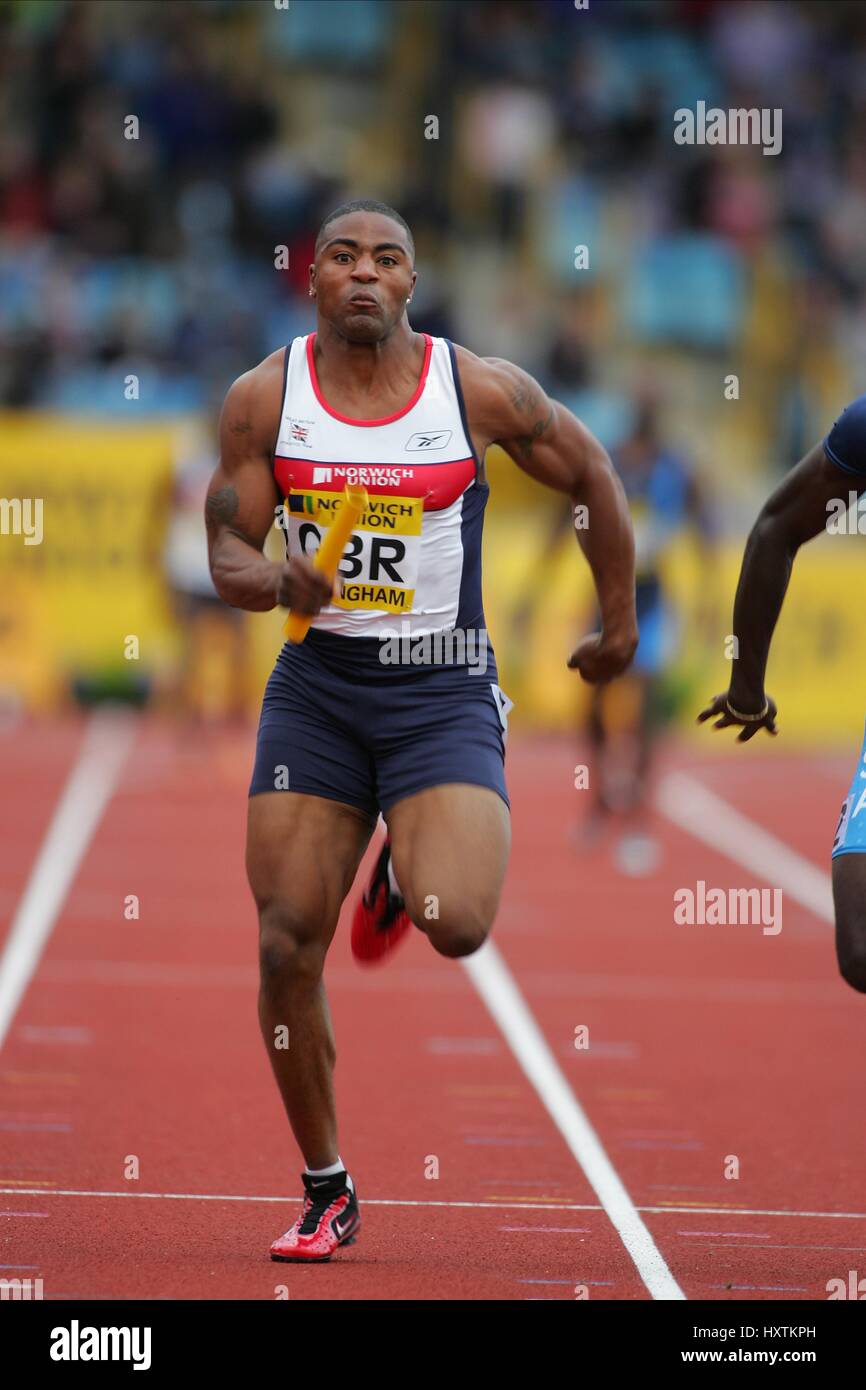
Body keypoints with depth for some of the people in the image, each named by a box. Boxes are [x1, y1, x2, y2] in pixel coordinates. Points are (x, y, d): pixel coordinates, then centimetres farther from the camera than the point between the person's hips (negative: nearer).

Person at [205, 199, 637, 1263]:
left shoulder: (482, 392, -6)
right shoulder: (265, 399, -2)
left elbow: (591, 475, 9)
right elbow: (226, 556, 0)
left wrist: (619, 624, 15)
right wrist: (278, 582, -23)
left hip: (443, 694, -2)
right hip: (315, 686, 2)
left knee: (456, 926, -23)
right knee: (288, 947, -3)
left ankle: (402, 876, 18)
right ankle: (326, 1193, 15)